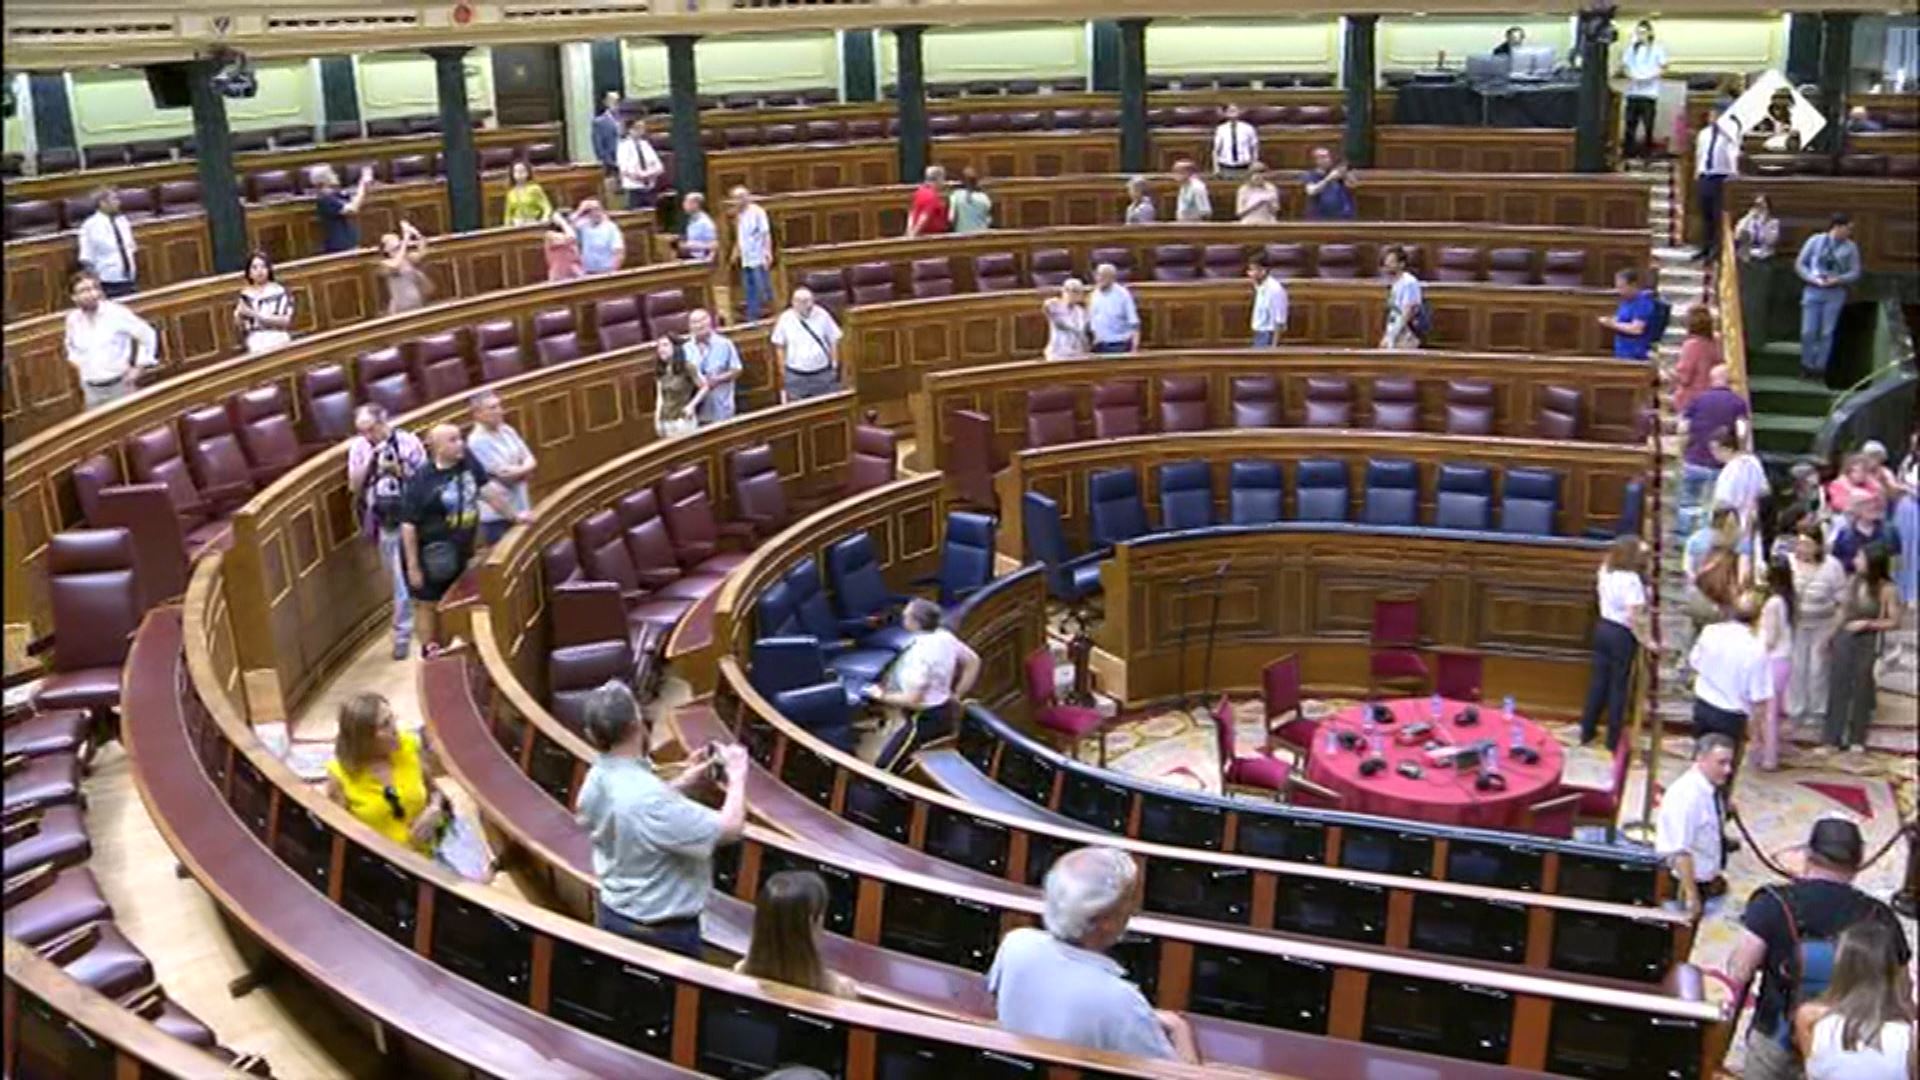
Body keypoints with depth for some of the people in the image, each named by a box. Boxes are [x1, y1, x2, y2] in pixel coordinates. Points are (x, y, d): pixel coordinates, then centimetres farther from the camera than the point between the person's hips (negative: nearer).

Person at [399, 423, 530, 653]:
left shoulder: (467, 461, -6)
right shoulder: (421, 480, -22)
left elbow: (489, 489, 7)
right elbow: (408, 525, -18)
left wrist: (514, 515, 12)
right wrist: (413, 565, -17)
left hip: (458, 552, 6)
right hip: (429, 555, -6)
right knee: (427, 604, 6)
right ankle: (431, 654, 15)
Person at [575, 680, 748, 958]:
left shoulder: (596, 778, -7)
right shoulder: (650, 801, -35)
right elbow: (730, 829, -30)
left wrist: (683, 783, 4)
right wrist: (737, 776, -13)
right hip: (662, 932, -8)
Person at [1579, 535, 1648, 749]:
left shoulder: (1605, 571, 0)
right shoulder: (1631, 579, -22)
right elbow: (1633, 617, -25)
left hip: (1603, 628, 7)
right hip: (1622, 635, -7)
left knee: (1598, 681, 16)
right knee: (1619, 686, 6)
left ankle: (1586, 734, 24)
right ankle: (1613, 741, 15)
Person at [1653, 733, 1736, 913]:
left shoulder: (1709, 790, 3)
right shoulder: (1687, 794, -24)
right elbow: (1680, 851, -28)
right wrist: (1691, 895, -27)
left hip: (1705, 882, 9)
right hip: (1685, 883, -9)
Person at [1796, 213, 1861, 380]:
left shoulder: (1850, 247, 1)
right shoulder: (1815, 241, 1)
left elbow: (1855, 272, 4)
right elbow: (1800, 264, 4)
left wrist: (1837, 280, -12)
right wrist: (1813, 278, -10)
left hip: (1835, 292, 0)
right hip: (1813, 290, 0)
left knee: (1827, 333, 1)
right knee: (1808, 331, -1)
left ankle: (1820, 368, 10)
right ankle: (1807, 366, 14)